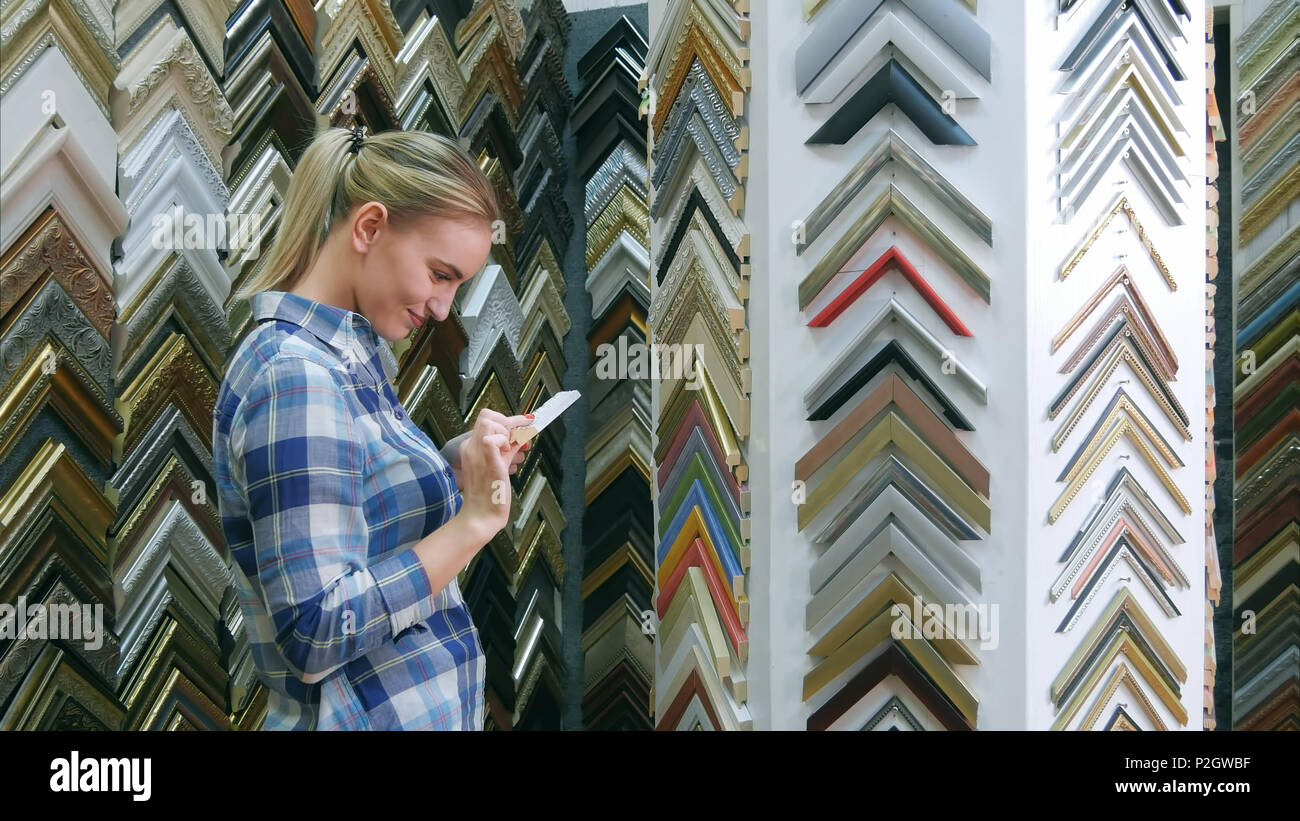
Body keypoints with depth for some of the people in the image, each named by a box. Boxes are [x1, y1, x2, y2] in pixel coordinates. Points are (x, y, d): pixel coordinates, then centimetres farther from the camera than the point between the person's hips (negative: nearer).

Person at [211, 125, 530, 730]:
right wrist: (474, 520, -23)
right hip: (372, 715, -9)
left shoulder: (351, 354, 6)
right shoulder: (294, 376, -21)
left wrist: (458, 466, -1)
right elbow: (315, 635, -25)